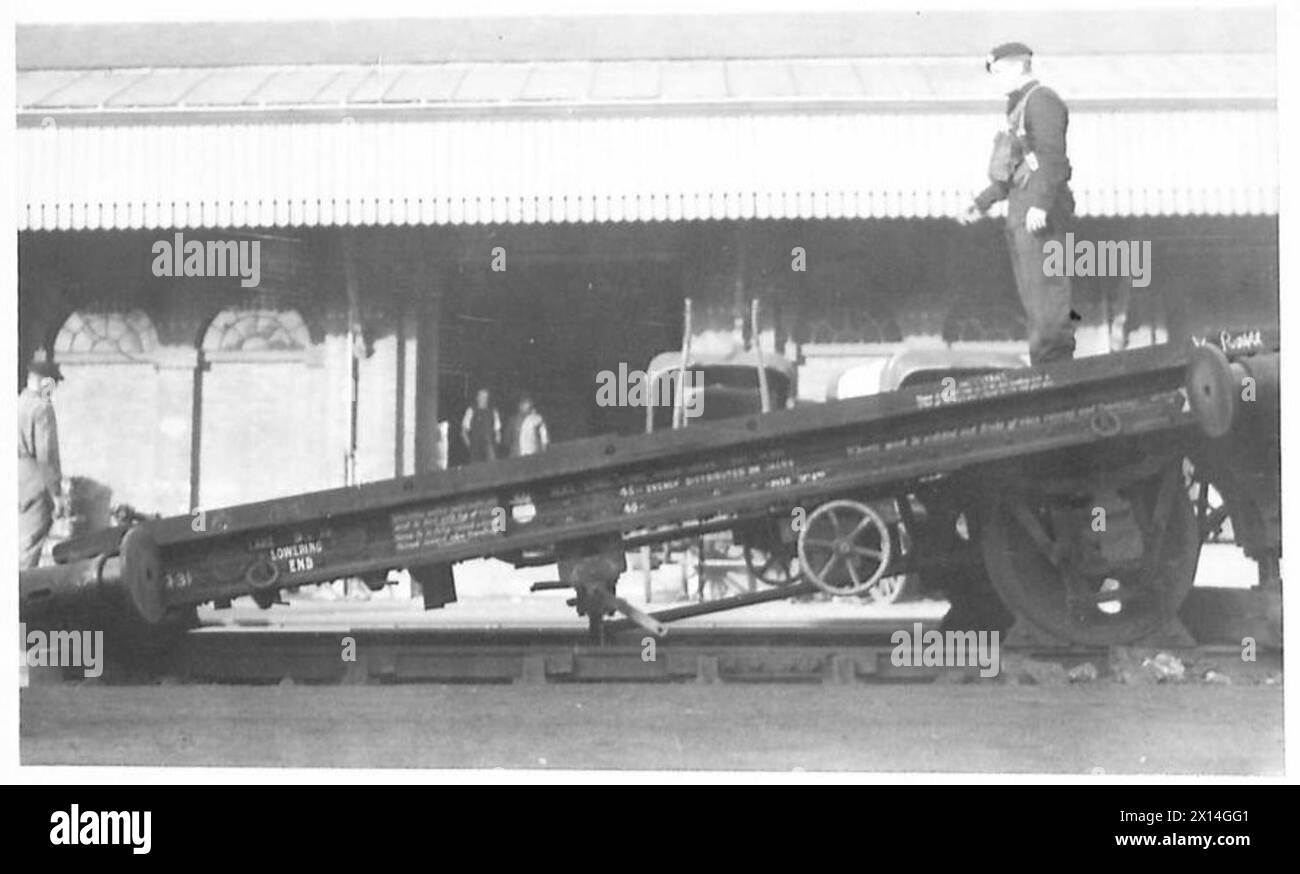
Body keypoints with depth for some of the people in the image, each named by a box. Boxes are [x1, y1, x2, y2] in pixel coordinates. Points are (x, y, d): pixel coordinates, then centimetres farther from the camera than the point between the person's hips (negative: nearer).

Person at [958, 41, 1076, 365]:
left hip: (1040, 212, -10)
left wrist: (1040, 204, -29)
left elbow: (1052, 156, -19)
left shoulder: (1041, 99, -7)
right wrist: (981, 204, 25)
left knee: (1046, 291, -12)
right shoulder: (1020, 107, 24)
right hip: (1022, 212, 10)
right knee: (1033, 297, 8)